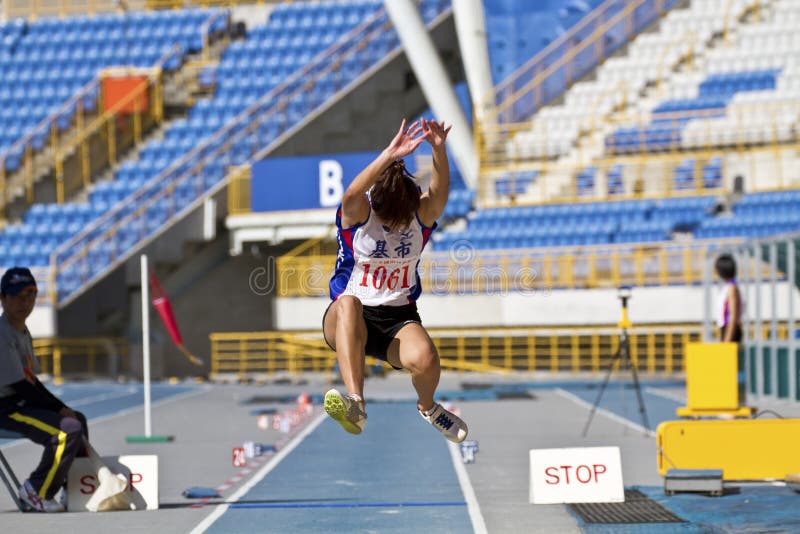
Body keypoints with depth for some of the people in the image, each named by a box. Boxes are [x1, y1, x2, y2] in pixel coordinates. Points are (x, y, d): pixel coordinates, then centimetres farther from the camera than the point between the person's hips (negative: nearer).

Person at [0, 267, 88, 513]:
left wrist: (61, 407, 5)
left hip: (23, 403, 11)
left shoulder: (23, 332, 13)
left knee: (78, 419, 21)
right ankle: (36, 490, -12)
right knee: (69, 429, -23)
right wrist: (59, 409, -14)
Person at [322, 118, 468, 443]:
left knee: (425, 359, -31)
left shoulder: (422, 215, -5)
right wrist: (391, 155, -49)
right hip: (348, 319, -2)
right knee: (348, 304, -39)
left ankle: (427, 407, 7)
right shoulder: (357, 213, -11)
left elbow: (439, 194, -27)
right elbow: (353, 195, -35)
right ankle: (355, 403, -51)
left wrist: (439, 150, -46)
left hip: (399, 319, 2)